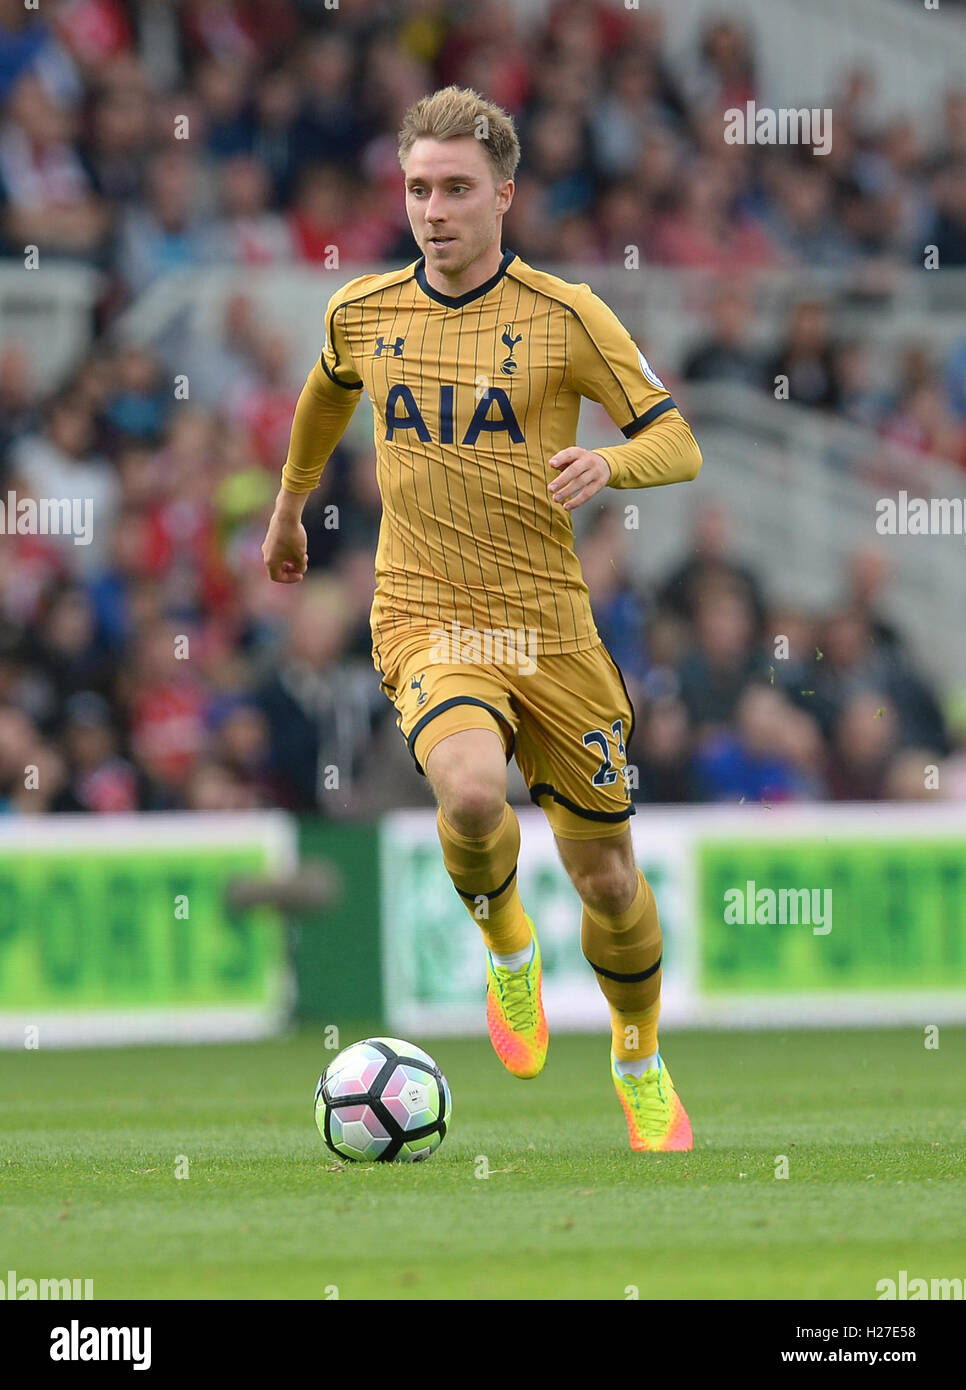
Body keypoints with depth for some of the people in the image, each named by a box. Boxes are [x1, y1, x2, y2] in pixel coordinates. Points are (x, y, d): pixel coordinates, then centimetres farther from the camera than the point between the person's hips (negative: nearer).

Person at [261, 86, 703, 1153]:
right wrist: (288, 506, 37)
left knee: (608, 879, 6)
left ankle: (640, 1065, 35)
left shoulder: (565, 316, -5)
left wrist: (611, 463, -26)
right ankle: (506, 946, 3)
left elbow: (678, 444, -5)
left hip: (550, 625, 0)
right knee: (472, 792, -31)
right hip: (426, 621, 0)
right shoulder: (362, 312, 3)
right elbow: (327, 394, 26)